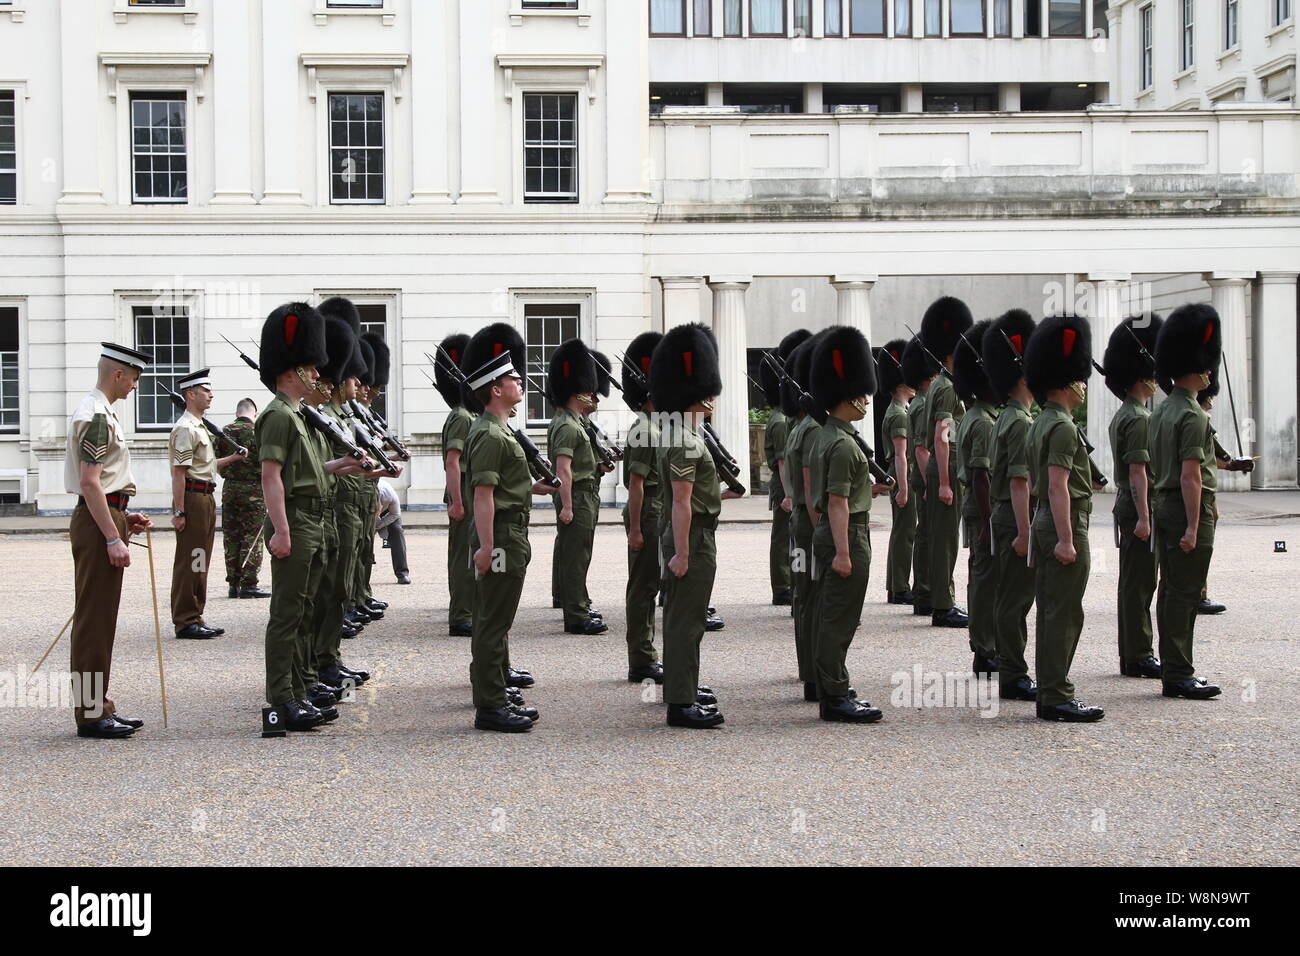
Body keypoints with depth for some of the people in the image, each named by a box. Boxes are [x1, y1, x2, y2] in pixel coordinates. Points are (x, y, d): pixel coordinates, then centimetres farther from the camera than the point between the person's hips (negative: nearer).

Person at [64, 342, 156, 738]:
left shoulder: (94, 410, 17)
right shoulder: (97, 416, -16)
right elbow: (90, 483, -21)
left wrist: (123, 516, 17)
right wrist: (113, 538, -22)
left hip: (99, 518, 11)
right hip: (98, 525, -11)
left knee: (97, 620, 14)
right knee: (95, 620, -6)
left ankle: (97, 706, 21)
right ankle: (91, 714, -2)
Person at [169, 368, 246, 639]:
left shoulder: (199, 427, 18)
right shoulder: (185, 429, -13)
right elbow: (179, 473, -17)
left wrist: (233, 458, 14)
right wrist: (179, 512, -20)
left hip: (206, 498, 10)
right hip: (193, 498, -10)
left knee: (199, 562, 13)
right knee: (190, 561, -6)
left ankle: (195, 618, 20)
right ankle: (185, 622, -2)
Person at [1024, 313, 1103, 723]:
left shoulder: (1041, 423, 14)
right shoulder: (1063, 427, -16)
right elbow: (1058, 486, -22)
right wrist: (1066, 540, -23)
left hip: (1044, 522, 10)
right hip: (1064, 524, -10)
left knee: (1051, 612, 12)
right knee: (1065, 614, -6)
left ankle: (1050, 695, 16)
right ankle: (1057, 698, -3)